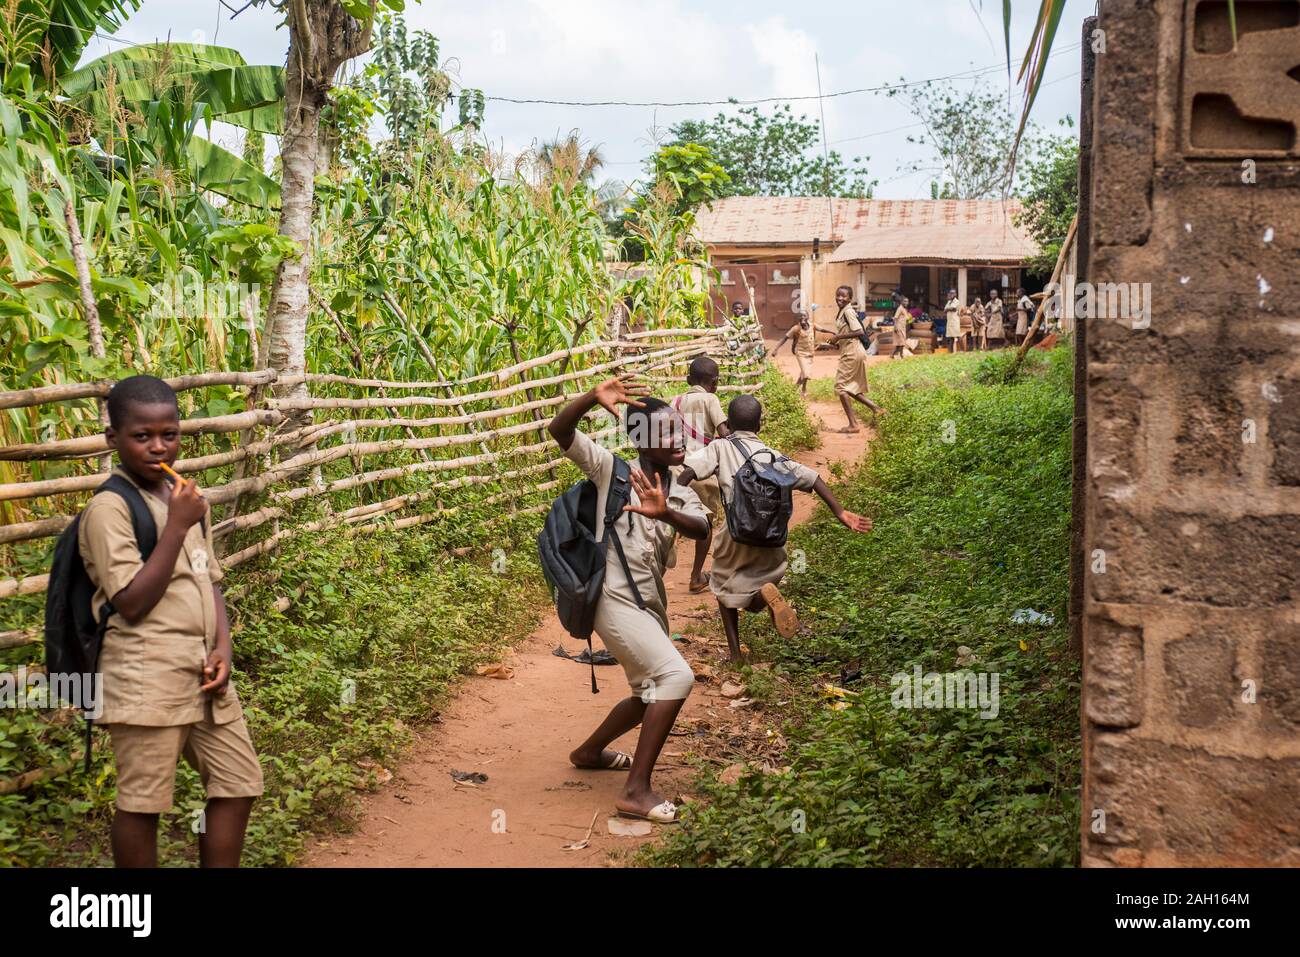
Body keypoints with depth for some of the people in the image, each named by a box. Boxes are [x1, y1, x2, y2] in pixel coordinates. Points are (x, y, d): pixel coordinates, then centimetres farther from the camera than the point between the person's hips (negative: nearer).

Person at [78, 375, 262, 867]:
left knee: (239, 784, 11)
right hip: (146, 679, -7)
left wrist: (223, 647, 1)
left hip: (202, 674, 8)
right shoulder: (109, 508, -12)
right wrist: (177, 527, -19)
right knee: (142, 803, 2)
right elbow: (131, 604, -19)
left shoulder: (186, 498, 11)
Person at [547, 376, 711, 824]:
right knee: (676, 676, -22)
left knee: (652, 694, 22)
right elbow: (559, 430, -17)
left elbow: (702, 529, -15)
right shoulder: (612, 469, -6)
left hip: (650, 602, 8)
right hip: (616, 598, -8)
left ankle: (589, 752, 45)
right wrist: (593, 398, -36)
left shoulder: (681, 496, 8)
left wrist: (665, 514, -37)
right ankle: (637, 791, -20)